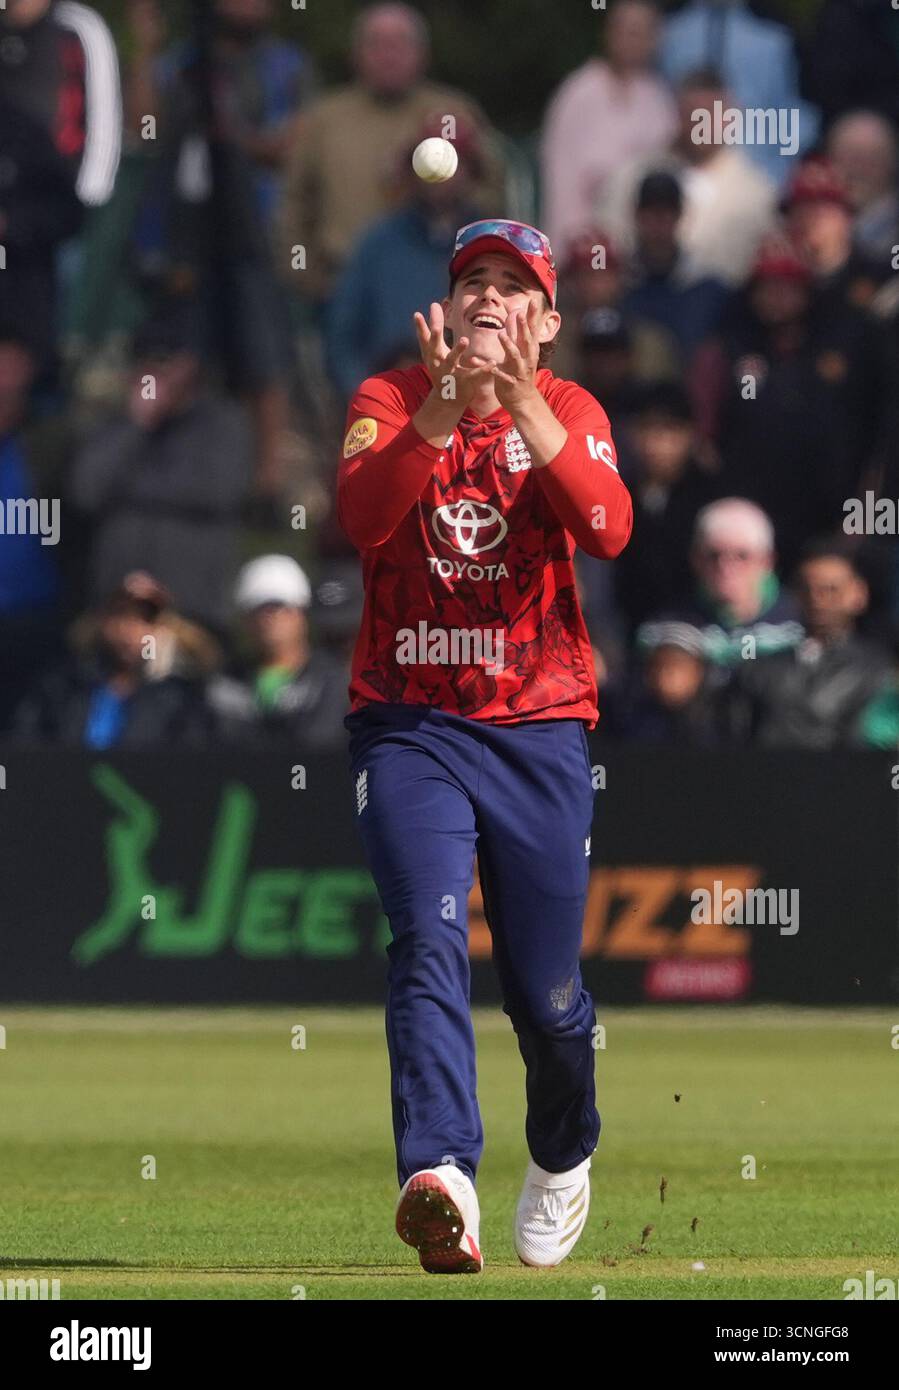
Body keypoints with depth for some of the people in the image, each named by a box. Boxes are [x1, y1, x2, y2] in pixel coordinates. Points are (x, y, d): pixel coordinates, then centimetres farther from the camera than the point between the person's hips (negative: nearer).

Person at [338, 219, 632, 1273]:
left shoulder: (569, 412, 4)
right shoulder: (390, 402, 3)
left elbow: (607, 530, -17)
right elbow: (362, 516, -18)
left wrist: (520, 401, -27)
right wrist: (444, 404, -30)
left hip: (539, 730, 1)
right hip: (408, 725, -1)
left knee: (547, 990, 6)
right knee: (429, 939, -22)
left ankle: (562, 1156, 36)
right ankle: (439, 1177, -36)